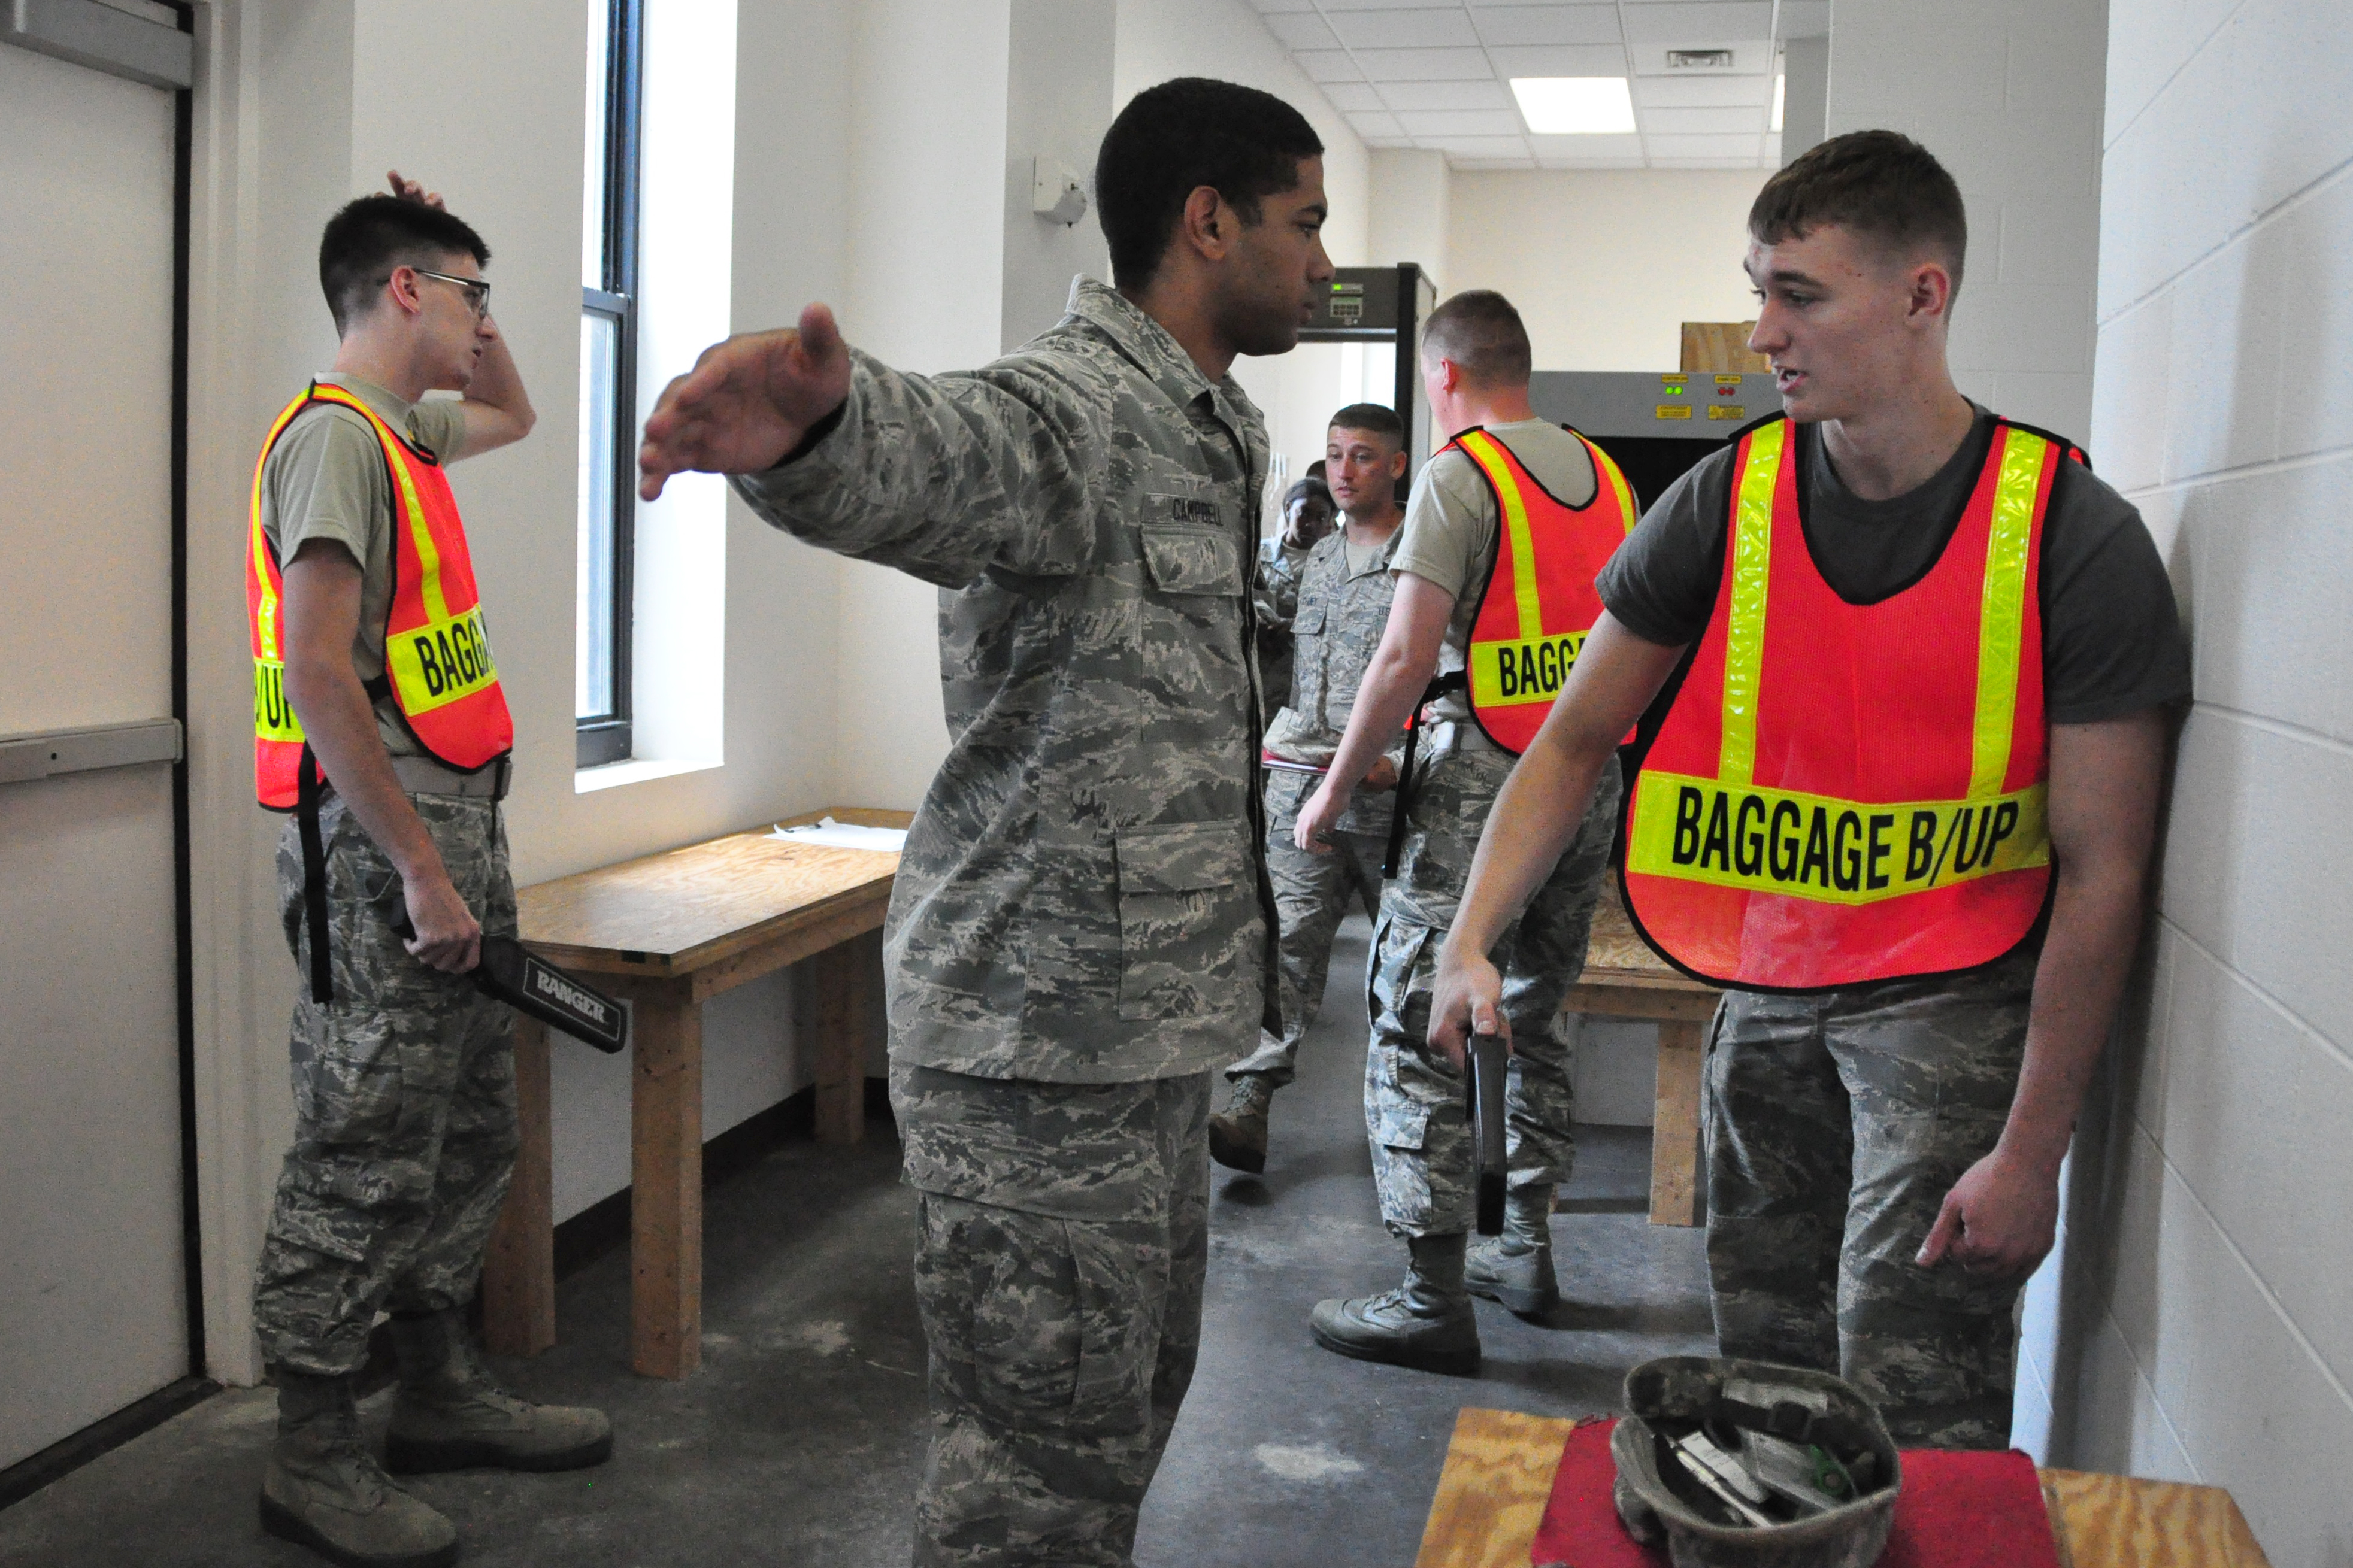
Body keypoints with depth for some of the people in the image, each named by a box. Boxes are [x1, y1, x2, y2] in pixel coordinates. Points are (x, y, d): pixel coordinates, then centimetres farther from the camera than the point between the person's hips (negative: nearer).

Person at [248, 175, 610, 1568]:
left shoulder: (409, 431, 16)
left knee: (470, 1137, 16)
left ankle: (443, 1395, 28)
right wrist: (421, 870, -21)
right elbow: (317, 677, -21)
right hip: (383, 842, -10)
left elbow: (515, 413, 40)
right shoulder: (334, 436, -12)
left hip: (454, 829, 10)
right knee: (368, 1162, -3)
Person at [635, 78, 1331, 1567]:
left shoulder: (1220, 428, 15)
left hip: (1155, 1026, 10)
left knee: (1133, 1401, 22)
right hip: (1046, 1042, -10)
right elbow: (934, 451, -43)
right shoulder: (1075, 408, -18)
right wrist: (813, 422, -64)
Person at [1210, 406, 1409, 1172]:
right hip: (1303, 786, 5)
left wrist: (1400, 763, -18)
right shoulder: (1318, 561, 17)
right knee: (1286, 941, -6)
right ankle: (1250, 1105, -11)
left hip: (1390, 797, -4)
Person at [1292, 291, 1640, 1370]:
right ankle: (1527, 1252, 28)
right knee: (1534, 1021, 19)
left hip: (1480, 785, -8)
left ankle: (1434, 1301, 0)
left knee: (1417, 1034, -2)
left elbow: (1409, 656, -15)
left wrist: (1334, 791, -8)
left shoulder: (1460, 475, -8)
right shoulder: (1605, 477, 14)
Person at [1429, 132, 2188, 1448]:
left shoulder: (2080, 540, -13)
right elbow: (1577, 740, 1)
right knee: (1765, 1374, 13)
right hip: (1769, 993, 4)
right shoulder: (1727, 501, -4)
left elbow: (2102, 870, -11)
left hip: (1957, 1004, -4)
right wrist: (1470, 941, -13)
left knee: (1913, 1413, -9)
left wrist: (2032, 1148, -12)